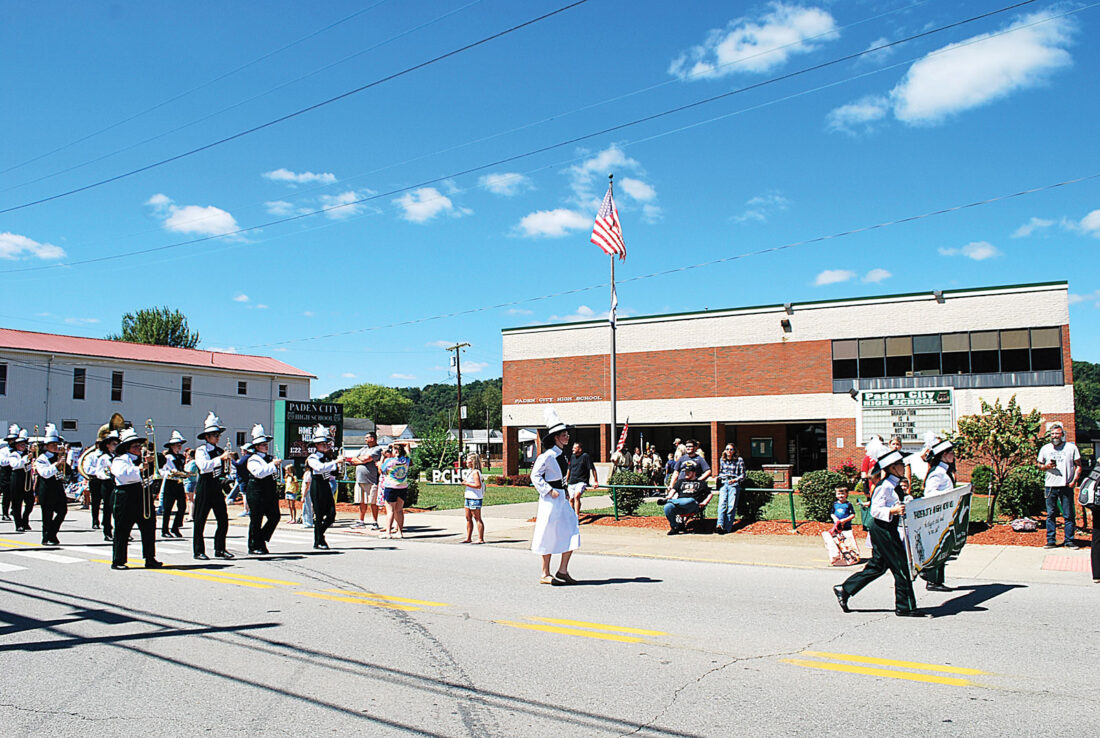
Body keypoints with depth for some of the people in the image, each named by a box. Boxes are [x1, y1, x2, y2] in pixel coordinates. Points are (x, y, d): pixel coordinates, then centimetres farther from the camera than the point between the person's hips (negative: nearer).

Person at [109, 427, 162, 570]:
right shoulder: (119, 460, 1)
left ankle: (150, 559, 11)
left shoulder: (143, 459, 20)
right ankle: (118, 561, 8)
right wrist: (139, 469, -18)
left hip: (145, 498, 6)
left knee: (149, 529, 4)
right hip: (127, 499, -6)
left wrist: (151, 462, 2)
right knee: (122, 530, 0)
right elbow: (123, 475, -15)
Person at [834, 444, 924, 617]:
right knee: (901, 566, -4)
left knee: (877, 567, 13)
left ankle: (844, 590, 19)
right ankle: (905, 607, 6)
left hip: (889, 529, 10)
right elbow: (875, 510, -22)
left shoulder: (894, 484, 13)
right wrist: (893, 510, -34)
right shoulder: (885, 486, -17)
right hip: (882, 529, -10)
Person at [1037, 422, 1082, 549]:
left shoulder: (1071, 447, 4)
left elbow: (1078, 466, 5)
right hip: (1051, 486, 2)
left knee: (1069, 515, 0)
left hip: (1066, 486, -2)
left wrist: (1074, 480, -7)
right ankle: (1050, 541, 9)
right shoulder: (1045, 449, 10)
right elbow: (1040, 465, 18)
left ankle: (1070, 541, 9)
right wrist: (1046, 466, -5)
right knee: (1050, 515, 4)